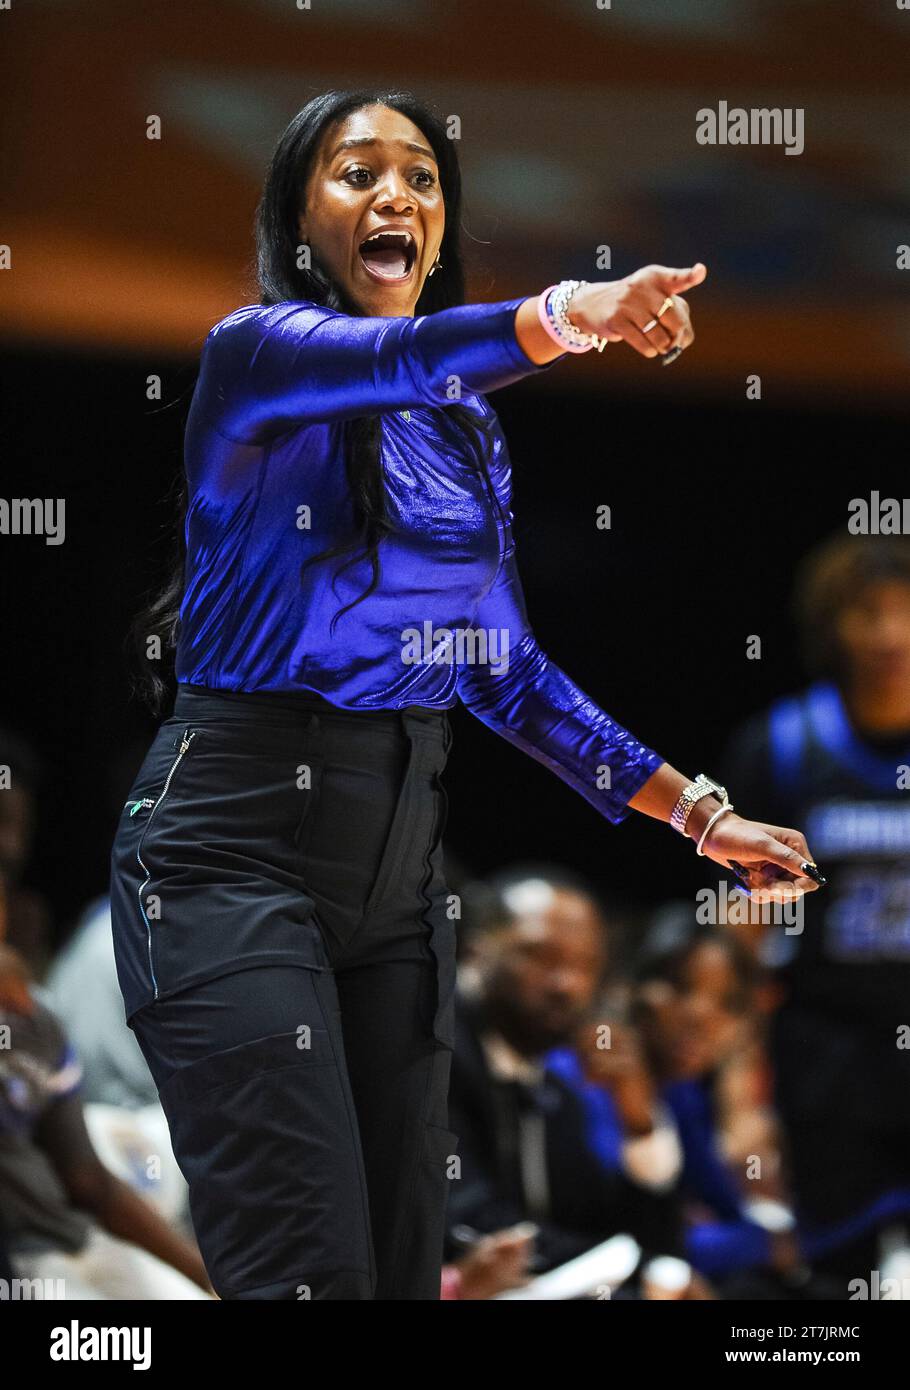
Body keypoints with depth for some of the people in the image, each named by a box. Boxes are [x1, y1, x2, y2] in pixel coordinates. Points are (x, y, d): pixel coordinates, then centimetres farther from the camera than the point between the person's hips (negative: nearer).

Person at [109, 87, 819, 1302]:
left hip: (401, 858, 7)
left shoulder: (469, 431, 15)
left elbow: (506, 671, 20)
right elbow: (387, 361, -30)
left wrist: (696, 811, 15)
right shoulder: (257, 350, -6)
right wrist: (560, 317, -49)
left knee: (405, 1260, 6)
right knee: (312, 1274, -15)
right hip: (242, 840, -7)